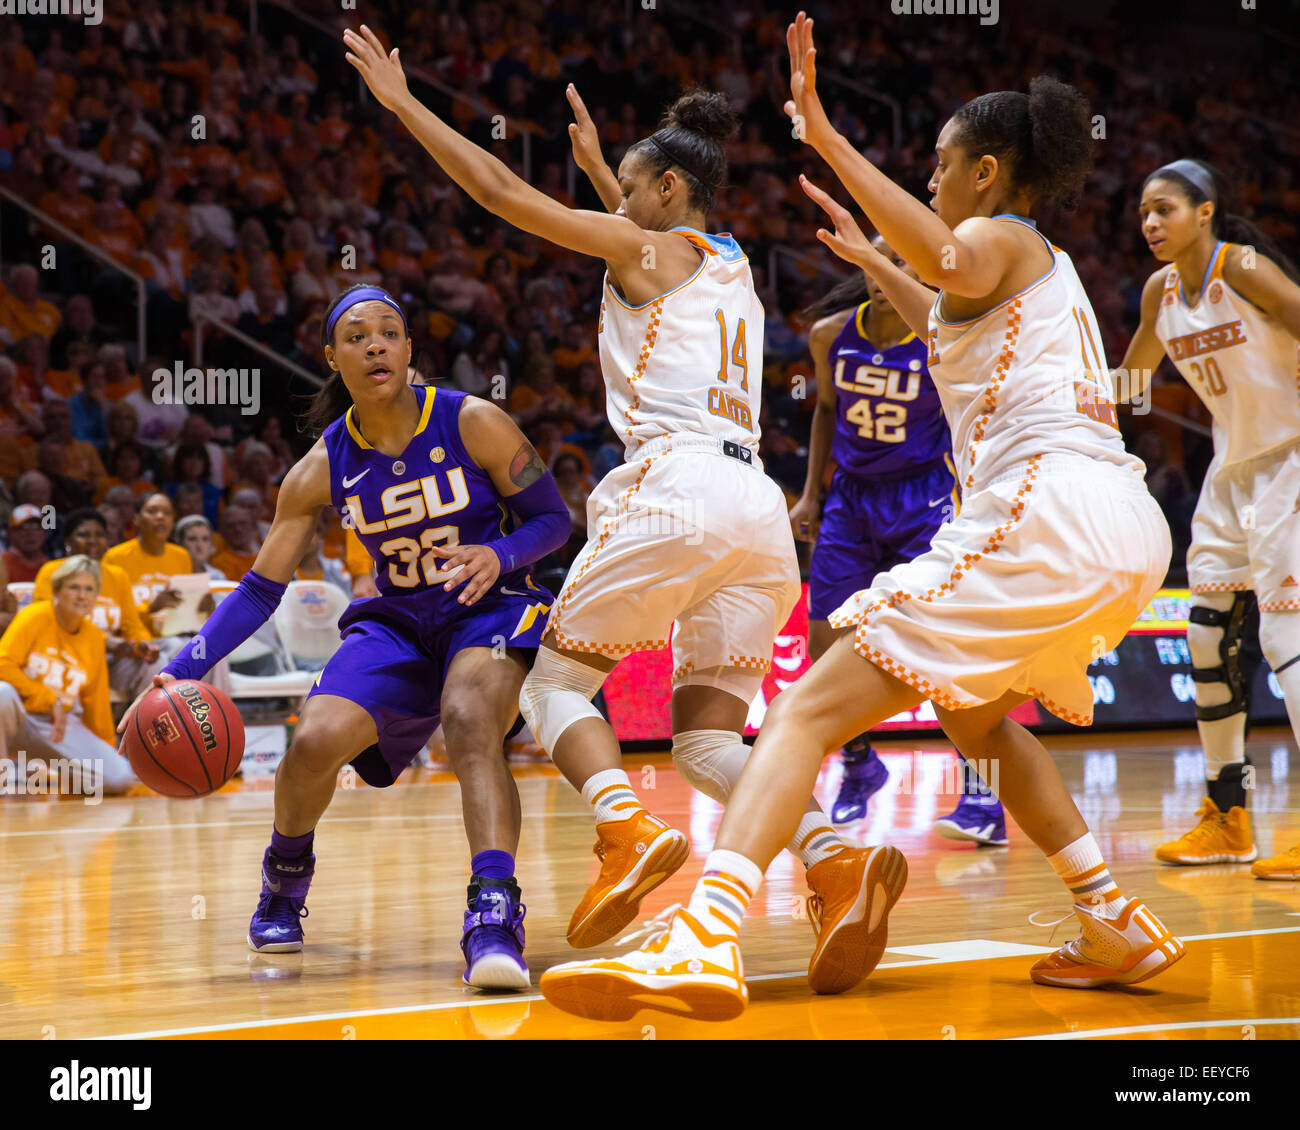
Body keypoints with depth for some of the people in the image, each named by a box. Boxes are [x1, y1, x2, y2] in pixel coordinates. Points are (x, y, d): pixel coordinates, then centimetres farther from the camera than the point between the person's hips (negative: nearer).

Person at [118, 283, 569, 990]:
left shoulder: (473, 424, -12)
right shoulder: (322, 469, -5)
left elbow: (552, 519, -3)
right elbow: (261, 588, 0)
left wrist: (498, 555, -26)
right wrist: (182, 671, -11)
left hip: (490, 607, -3)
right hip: (397, 620, 3)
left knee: (470, 722, -36)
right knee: (314, 742, -19)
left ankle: (494, 919, -44)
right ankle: (282, 891, 14)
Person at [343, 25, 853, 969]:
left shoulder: (645, 248, 8)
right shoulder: (734, 269, 26)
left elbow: (501, 191, 6)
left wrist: (404, 104, 15)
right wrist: (598, 165, 61)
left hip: (675, 488, -7)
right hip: (759, 506, 7)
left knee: (554, 684, 7)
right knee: (705, 736, 8)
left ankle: (631, 827, -23)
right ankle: (833, 857, -20)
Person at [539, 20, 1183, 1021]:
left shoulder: (1000, 240, 4)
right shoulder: (1052, 267, 30)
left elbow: (949, 261, -24)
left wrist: (827, 139, -23)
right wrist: (869, 259, 62)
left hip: (1045, 511, -9)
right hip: (1133, 532, 9)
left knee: (813, 707, -15)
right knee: (973, 713, 34)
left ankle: (704, 940, -34)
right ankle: (1118, 929, 26)